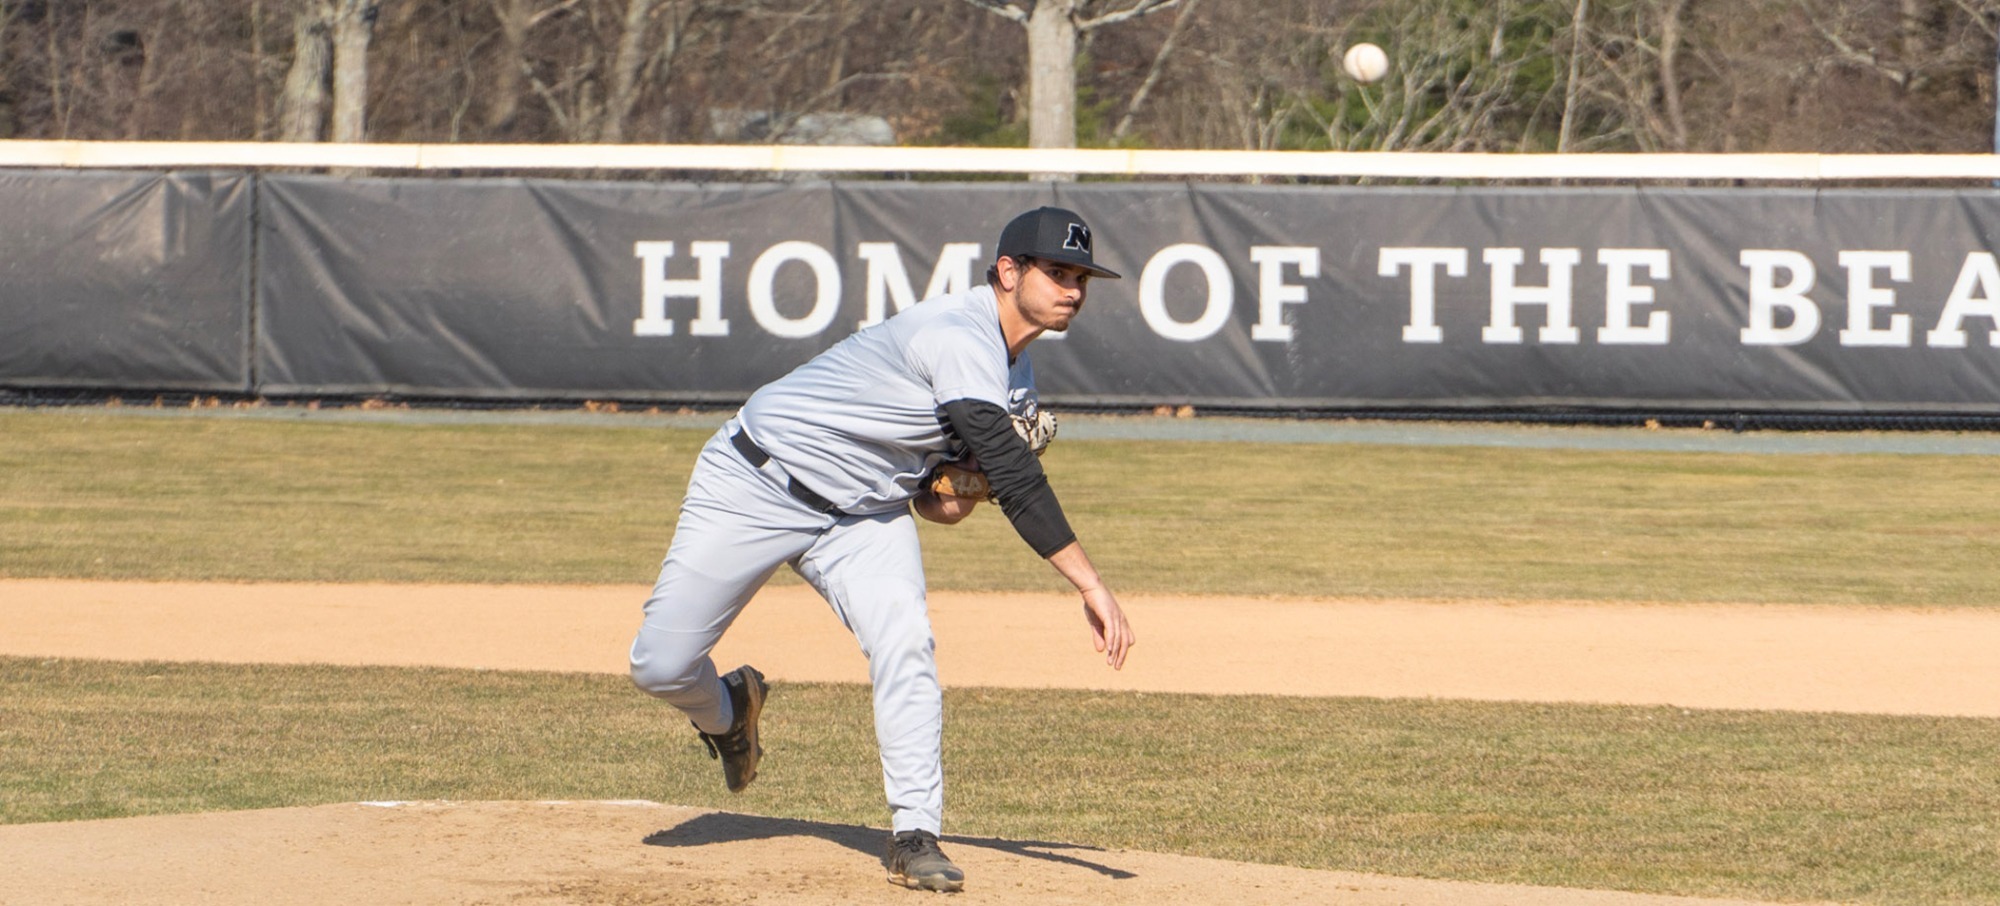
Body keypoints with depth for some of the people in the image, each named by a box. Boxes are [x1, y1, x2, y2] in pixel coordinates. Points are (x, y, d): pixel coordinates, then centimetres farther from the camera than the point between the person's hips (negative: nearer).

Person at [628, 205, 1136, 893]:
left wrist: (946, 497, -12)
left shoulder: (1014, 382, 3)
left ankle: (915, 836, -13)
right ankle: (728, 710, 27)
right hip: (755, 487, -7)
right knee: (660, 665, -8)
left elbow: (933, 502, 12)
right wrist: (1091, 586, -38)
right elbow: (1016, 481, -35)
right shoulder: (959, 338, -28)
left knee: (904, 643, -19)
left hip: (865, 513, 7)